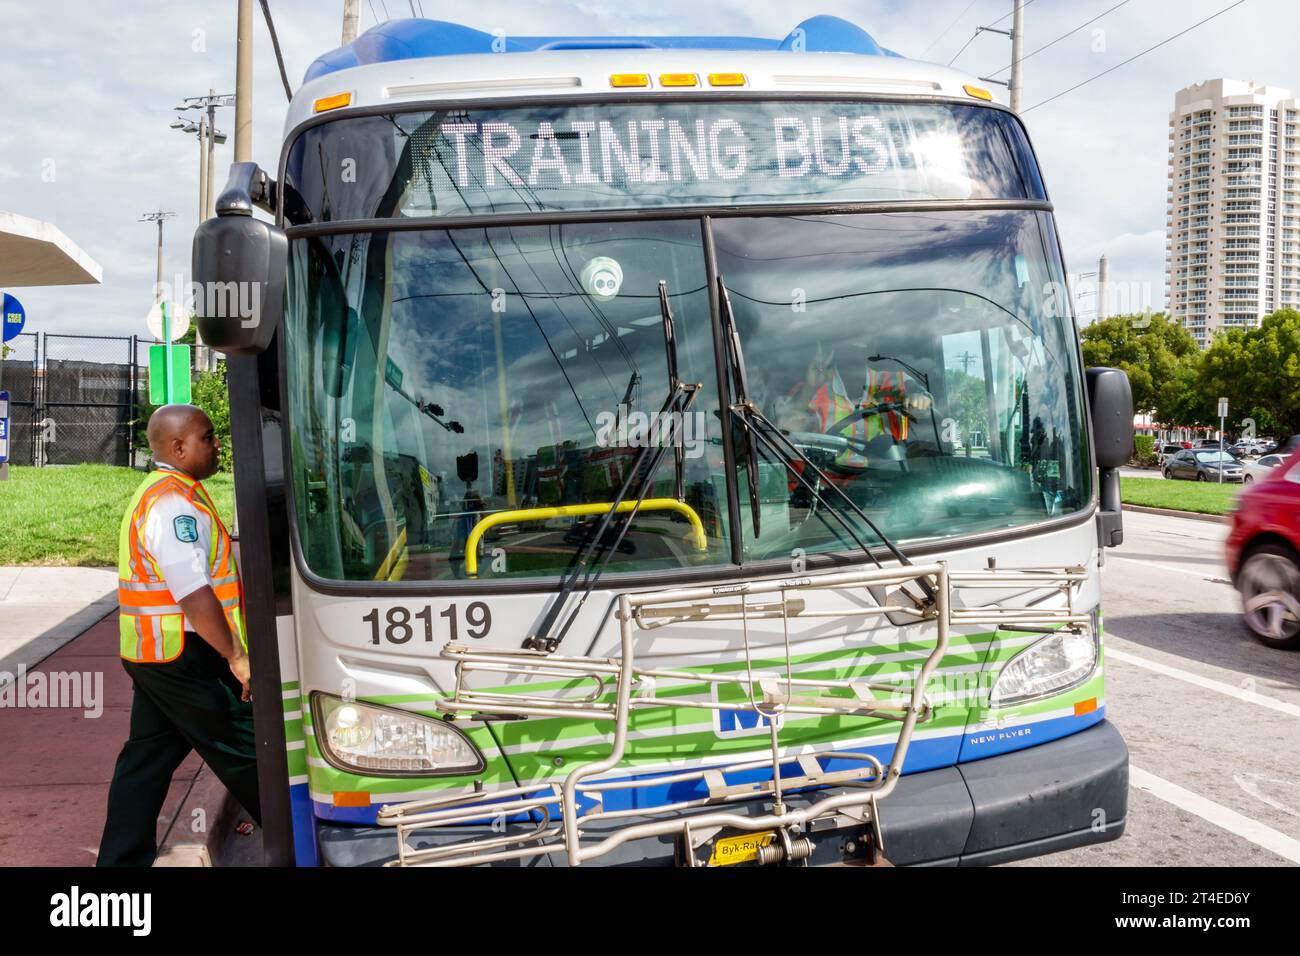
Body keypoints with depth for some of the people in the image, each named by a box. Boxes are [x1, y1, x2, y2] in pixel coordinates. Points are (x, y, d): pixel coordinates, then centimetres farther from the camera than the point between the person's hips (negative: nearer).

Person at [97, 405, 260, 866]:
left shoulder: (156, 495, 15)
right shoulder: (176, 503, -19)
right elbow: (195, 596, -25)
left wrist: (229, 649, 21)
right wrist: (236, 657, -19)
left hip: (151, 654, 10)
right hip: (184, 655, -10)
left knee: (146, 758, 14)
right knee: (244, 752, 2)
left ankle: (121, 858, 21)